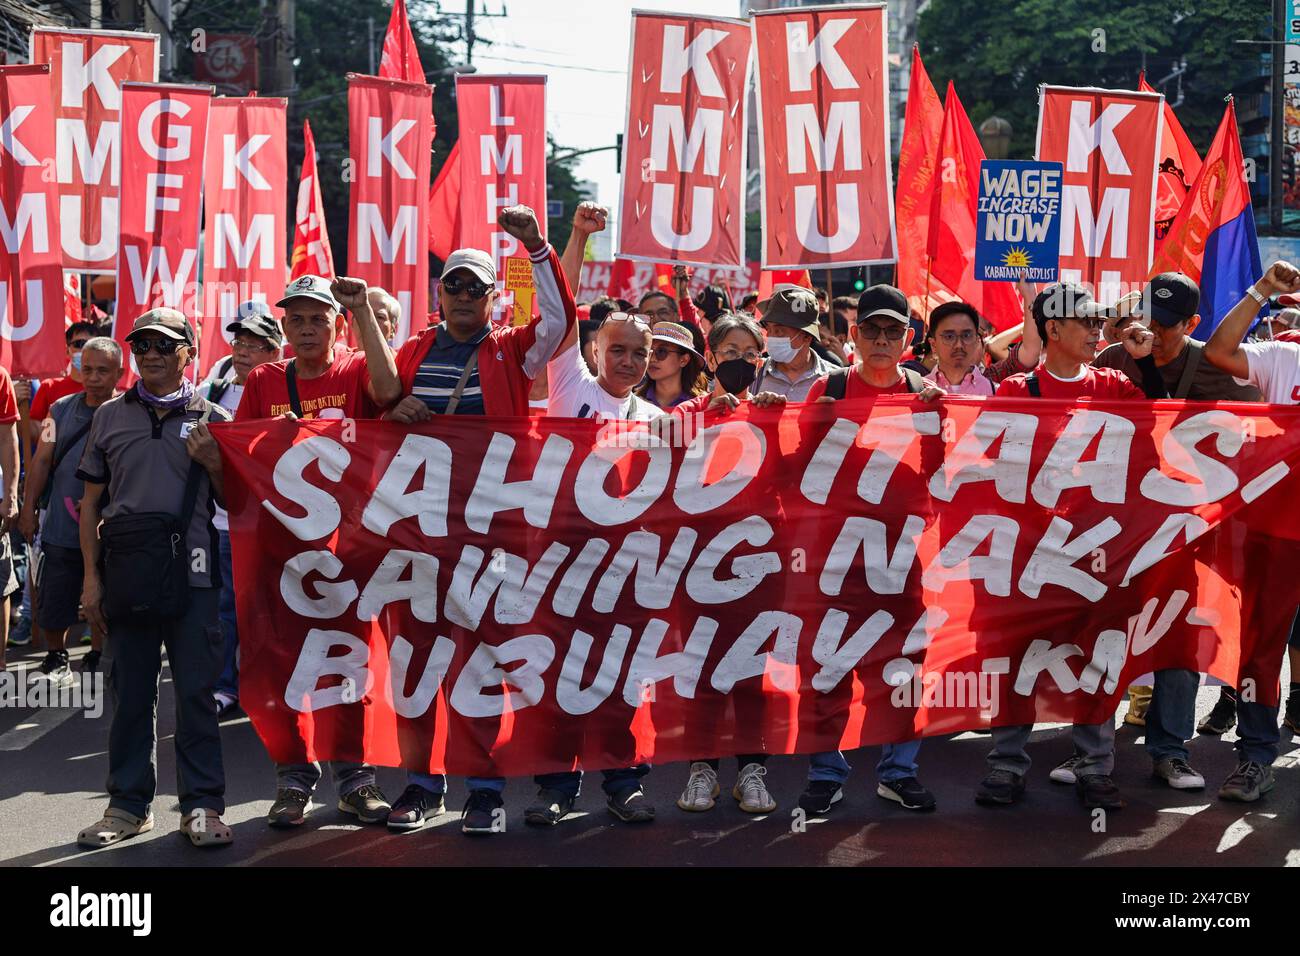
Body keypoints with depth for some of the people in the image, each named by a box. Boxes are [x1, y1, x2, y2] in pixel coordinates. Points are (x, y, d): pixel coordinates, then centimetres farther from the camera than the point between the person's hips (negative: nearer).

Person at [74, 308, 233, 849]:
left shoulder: (212, 418, 7)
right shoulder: (110, 416, 11)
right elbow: (91, 502, 12)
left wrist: (213, 464, -11)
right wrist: (91, 576, 6)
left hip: (190, 567, -2)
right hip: (126, 568, 2)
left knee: (196, 689, -2)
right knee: (130, 689, 7)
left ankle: (202, 805, 3)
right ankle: (128, 803, 16)